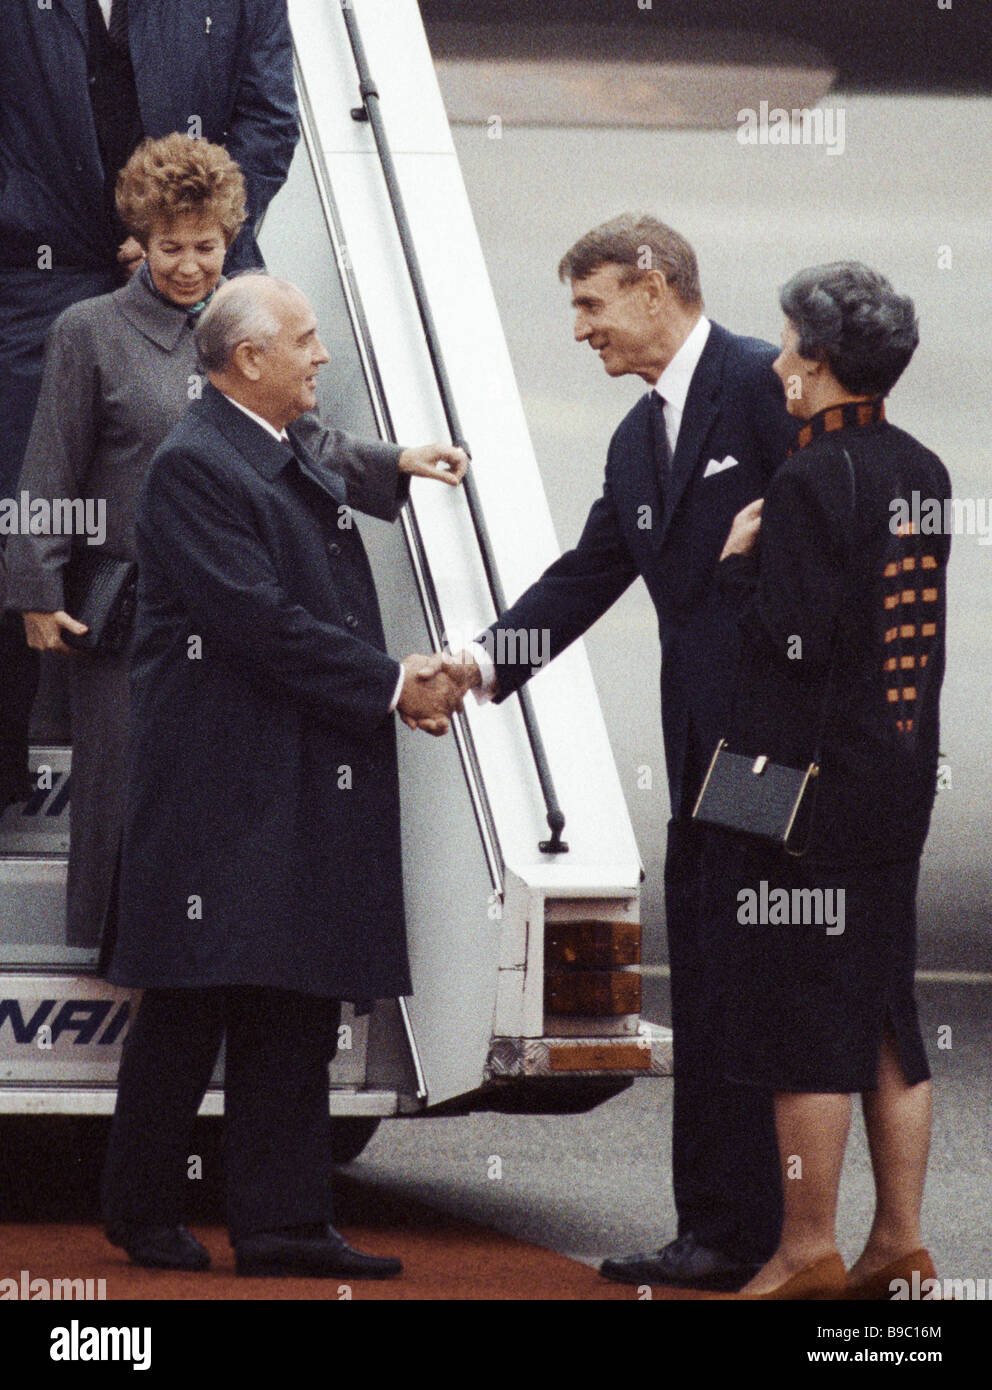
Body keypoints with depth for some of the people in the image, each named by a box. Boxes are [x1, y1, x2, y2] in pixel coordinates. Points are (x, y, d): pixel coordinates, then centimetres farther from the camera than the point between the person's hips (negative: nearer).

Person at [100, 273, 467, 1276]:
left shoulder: (298, 463, 17)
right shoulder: (193, 465, -12)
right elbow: (262, 622, -19)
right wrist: (390, 685, -14)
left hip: (305, 781, 9)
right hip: (218, 787, -9)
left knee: (295, 1011, 6)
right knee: (189, 1005, -1)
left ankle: (282, 1223, 7)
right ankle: (145, 1214, 11)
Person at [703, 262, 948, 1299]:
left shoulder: (813, 480, -17)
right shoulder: (922, 473, 9)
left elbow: (795, 637, -20)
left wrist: (739, 562, -5)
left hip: (811, 776, -8)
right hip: (902, 774, 8)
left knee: (804, 1017, -2)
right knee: (886, 1013, 12)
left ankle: (809, 1250, 1)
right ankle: (899, 1243, 14)